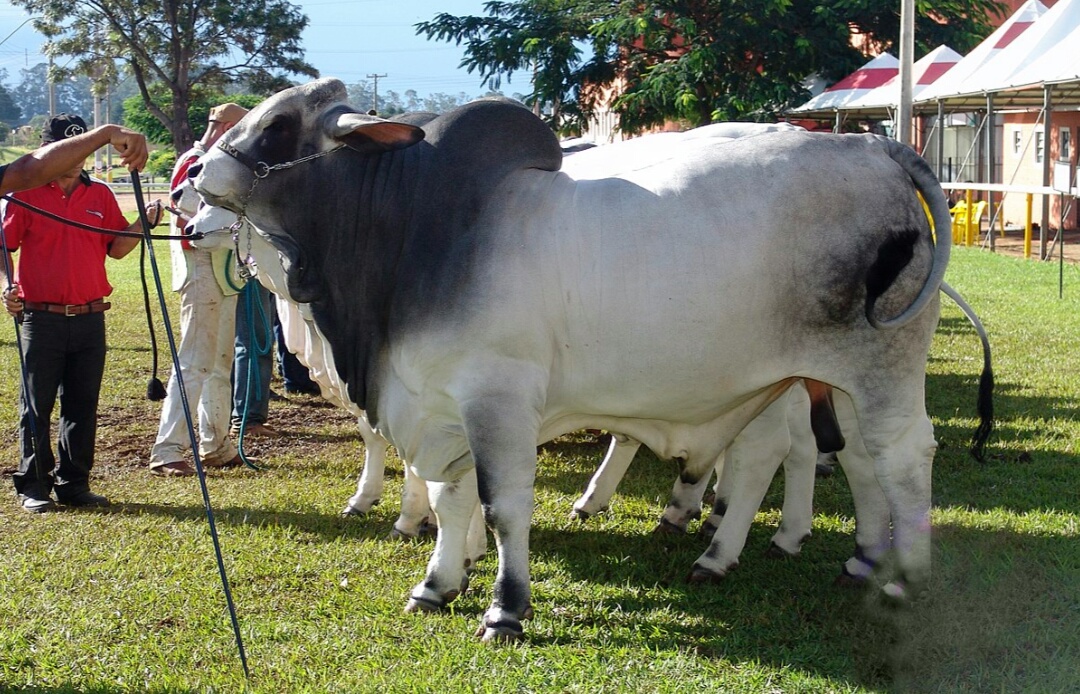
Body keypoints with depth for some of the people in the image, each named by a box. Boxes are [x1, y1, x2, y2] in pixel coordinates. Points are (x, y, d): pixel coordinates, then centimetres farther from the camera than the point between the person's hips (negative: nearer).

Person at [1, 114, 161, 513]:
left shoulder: (100, 195, 10)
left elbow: (116, 248, 12)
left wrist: (144, 224, -5)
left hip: (89, 318, 3)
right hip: (41, 318, -3)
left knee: (82, 406, 8)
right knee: (37, 406, 2)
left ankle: (73, 484, 17)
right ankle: (33, 486, 11)